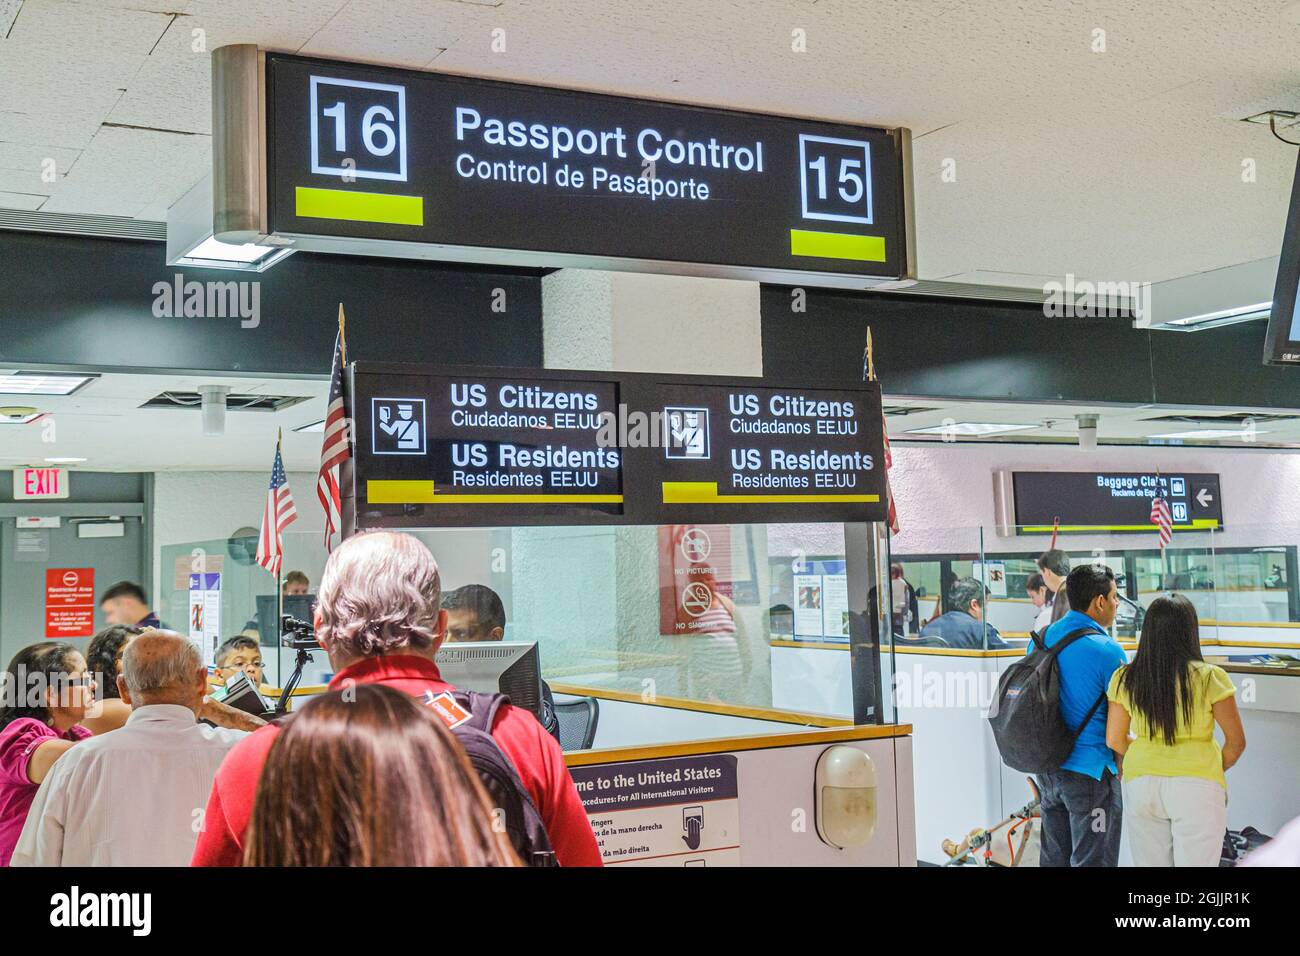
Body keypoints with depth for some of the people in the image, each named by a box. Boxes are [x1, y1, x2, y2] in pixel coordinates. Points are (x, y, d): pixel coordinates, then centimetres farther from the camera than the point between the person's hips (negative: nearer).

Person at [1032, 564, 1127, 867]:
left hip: (1047, 769, 7)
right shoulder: (1107, 650, -17)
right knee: (1091, 861, 2)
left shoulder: (1040, 639, 4)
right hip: (1090, 771, -7)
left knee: (1053, 857, 16)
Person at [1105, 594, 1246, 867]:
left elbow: (1114, 740, 5)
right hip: (1196, 788, -2)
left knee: (1148, 864, 13)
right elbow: (1236, 741, -3)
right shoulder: (1210, 678, -9)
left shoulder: (1124, 679, -1)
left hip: (1142, 785, 3)